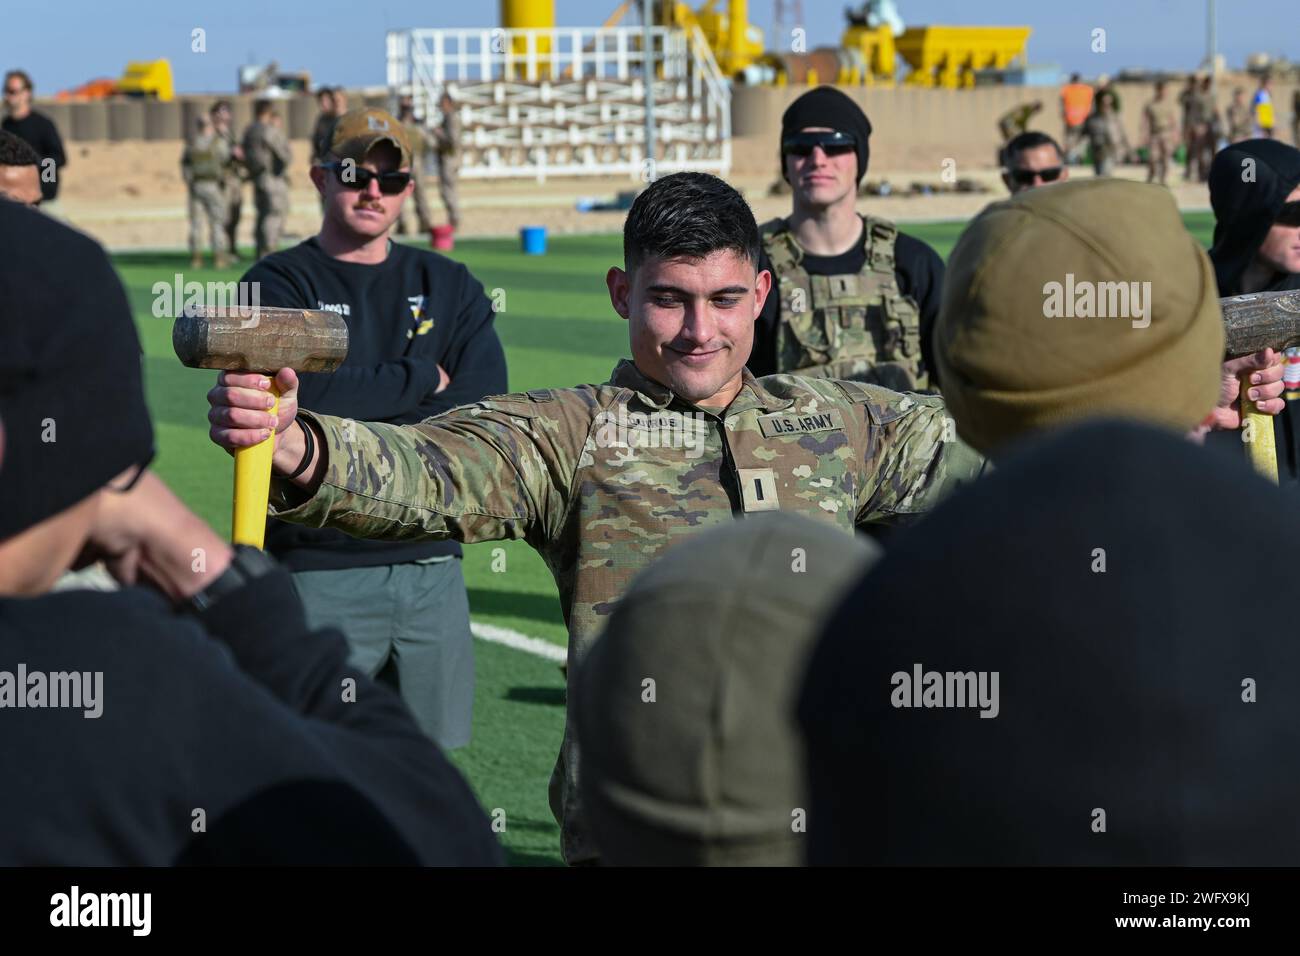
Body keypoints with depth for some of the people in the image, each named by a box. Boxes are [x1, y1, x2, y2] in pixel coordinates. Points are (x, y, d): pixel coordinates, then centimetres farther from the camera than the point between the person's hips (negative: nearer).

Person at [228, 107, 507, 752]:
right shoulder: (278, 284, 1)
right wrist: (425, 378, -5)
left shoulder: (448, 286, 14)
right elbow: (306, 392, -18)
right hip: (321, 572, -4)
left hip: (433, 567, 4)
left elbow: (485, 407, -1)